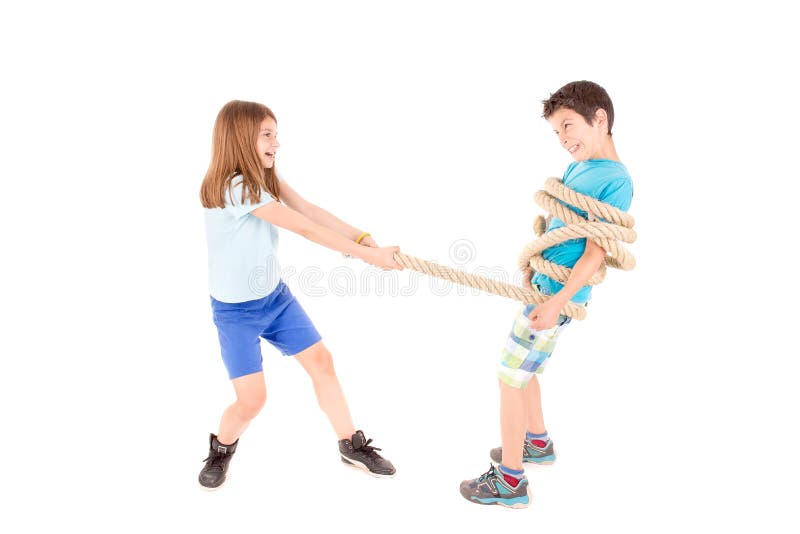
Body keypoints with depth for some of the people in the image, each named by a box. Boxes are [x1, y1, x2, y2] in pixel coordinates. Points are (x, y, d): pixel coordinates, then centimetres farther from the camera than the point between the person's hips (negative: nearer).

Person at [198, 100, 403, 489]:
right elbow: (306, 229, -27)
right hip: (236, 311, -8)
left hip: (275, 297, 8)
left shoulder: (266, 179, 1)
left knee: (321, 361, 7)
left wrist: (361, 237, -27)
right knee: (251, 399, -6)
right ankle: (221, 449, 28)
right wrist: (368, 255, -24)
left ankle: (352, 446, 24)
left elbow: (312, 211, -13)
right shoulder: (234, 187, -27)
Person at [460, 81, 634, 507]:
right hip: (542, 285, 9)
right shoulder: (577, 167, 8)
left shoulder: (615, 180, -17)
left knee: (510, 377, -2)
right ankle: (538, 443, 42)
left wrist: (557, 301, -25)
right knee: (520, 369, 21)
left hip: (558, 294, -9)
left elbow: (596, 252, -20)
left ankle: (510, 482, 11)